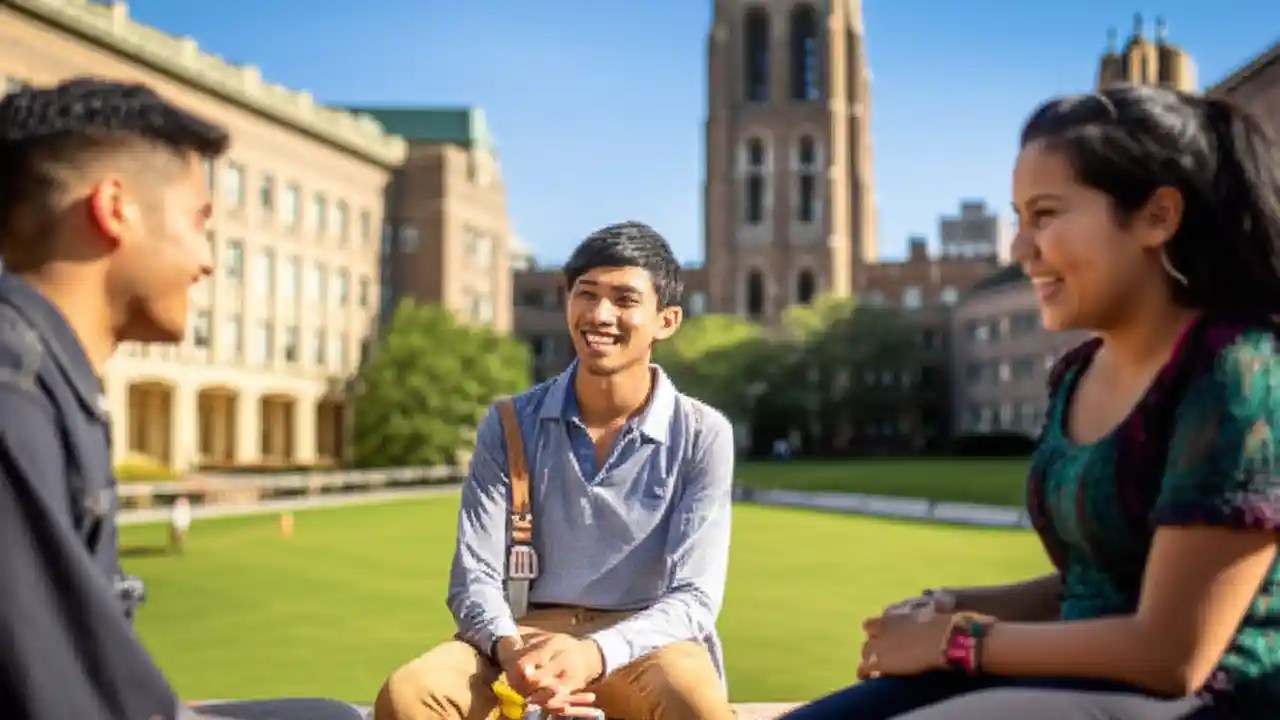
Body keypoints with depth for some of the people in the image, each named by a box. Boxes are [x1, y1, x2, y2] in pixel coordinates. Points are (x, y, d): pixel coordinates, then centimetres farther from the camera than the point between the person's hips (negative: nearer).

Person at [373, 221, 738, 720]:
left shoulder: (703, 436, -5)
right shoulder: (509, 426, 0)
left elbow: (694, 596, -9)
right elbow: (473, 577, -2)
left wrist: (597, 653, -28)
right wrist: (506, 646, -26)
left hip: (643, 641, -1)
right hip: (527, 635, 2)